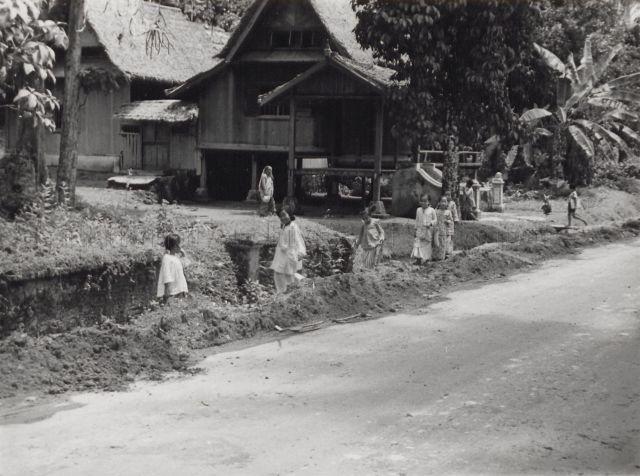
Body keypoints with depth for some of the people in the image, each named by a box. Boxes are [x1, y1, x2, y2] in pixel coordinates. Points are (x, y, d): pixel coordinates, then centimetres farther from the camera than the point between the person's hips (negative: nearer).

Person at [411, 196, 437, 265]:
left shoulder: (432, 210, 1)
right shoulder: (418, 210, 9)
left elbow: (435, 220, 3)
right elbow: (417, 220, 14)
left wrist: (430, 223, -15)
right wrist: (416, 229, 9)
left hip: (428, 230, -1)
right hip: (420, 230, 1)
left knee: (428, 244, 7)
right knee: (418, 243, -12)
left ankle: (427, 257, 23)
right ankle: (418, 258, -18)